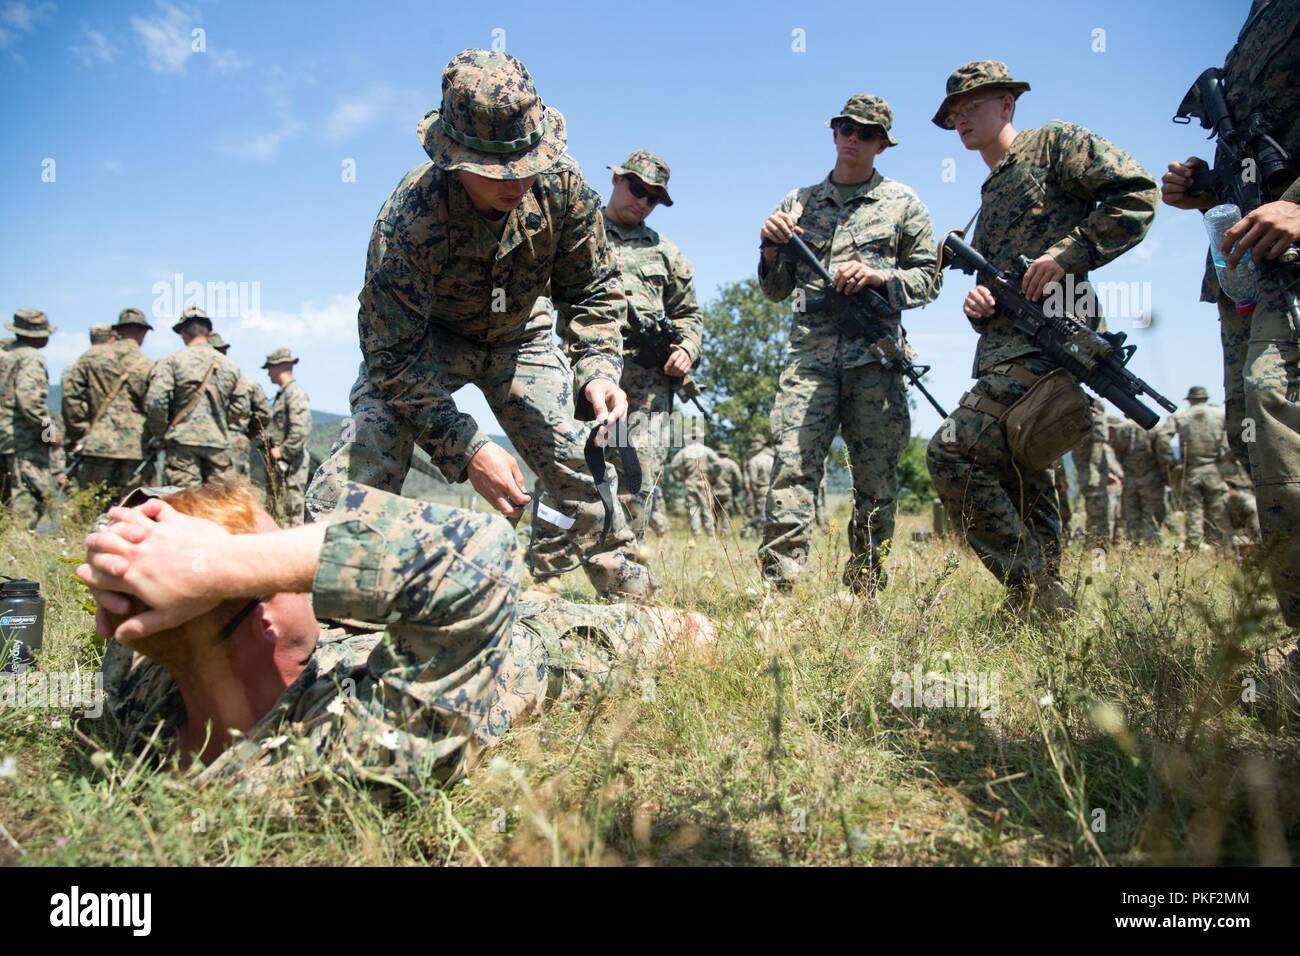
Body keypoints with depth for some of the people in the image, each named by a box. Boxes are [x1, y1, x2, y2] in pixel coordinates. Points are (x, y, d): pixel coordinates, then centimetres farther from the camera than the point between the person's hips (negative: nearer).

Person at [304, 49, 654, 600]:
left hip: (518, 336, 3)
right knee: (360, 467, -25)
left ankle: (632, 598, 11)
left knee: (580, 465, -6)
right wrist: (466, 450, -40)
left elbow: (592, 290, -9)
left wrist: (599, 369, -27)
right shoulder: (409, 217, -35)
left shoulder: (561, 184, -24)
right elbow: (395, 356, -32)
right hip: (420, 337, -2)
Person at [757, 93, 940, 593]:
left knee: (876, 480, 2)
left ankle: (865, 593, 12)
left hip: (875, 357, 0)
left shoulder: (903, 203, 15)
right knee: (792, 467, -14)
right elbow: (776, 290, 19)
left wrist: (879, 277, -8)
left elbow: (928, 278, 10)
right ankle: (781, 586, -14)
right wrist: (771, 247, 0)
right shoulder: (799, 202, 18)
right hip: (810, 354, 1)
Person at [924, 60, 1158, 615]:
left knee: (951, 452, -20)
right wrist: (979, 305, 4)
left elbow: (1138, 193, -5)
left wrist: (1068, 254, -15)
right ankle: (1046, 602, 16)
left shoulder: (1053, 143, 6)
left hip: (1048, 336, -9)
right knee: (1022, 484, 8)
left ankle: (1036, 594, -13)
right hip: (1003, 347, 9)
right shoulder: (989, 199, 29)